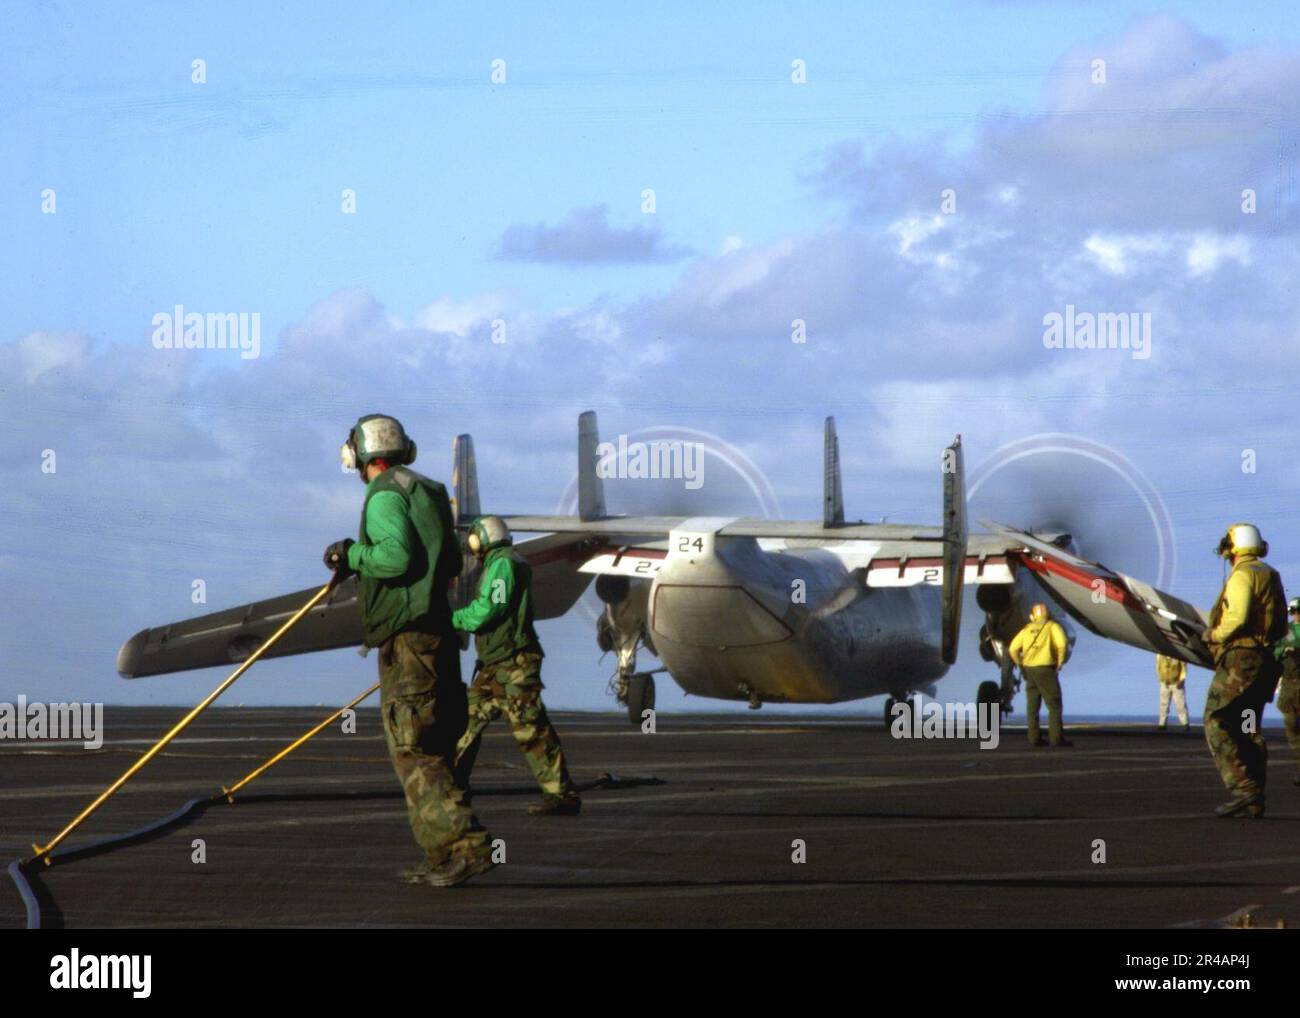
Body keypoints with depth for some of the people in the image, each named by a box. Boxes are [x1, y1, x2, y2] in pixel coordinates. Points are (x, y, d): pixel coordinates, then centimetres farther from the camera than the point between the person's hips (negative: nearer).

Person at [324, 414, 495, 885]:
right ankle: (442, 855, 14)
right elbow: (453, 563, 22)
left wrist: (352, 554, -6)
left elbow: (396, 556, -23)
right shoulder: (429, 493, 19)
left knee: (414, 752, -11)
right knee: (432, 749, 13)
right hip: (437, 630, 9)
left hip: (407, 638, -9)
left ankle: (466, 844, -21)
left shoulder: (386, 495, -10)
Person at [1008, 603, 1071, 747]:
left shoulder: (1027, 629, 13)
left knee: (1032, 706, 9)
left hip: (1029, 670, 4)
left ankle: (1034, 738, 6)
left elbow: (1013, 649, 5)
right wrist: (1059, 663, -6)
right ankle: (1056, 738, -9)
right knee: (1054, 705, -2)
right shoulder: (1052, 626, 2)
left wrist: (1021, 665, 12)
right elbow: (1062, 644, -16)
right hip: (1045, 669, -4)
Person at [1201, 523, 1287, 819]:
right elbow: (1281, 625, 19)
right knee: (1249, 730, 12)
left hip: (1242, 659, -9)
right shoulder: (1271, 576, 19)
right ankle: (1254, 800, 8)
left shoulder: (1242, 575, -9)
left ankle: (1243, 789, -21)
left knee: (1217, 724, -10)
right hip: (1267, 659, 9)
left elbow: (1238, 617, -22)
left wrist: (1214, 635, -7)